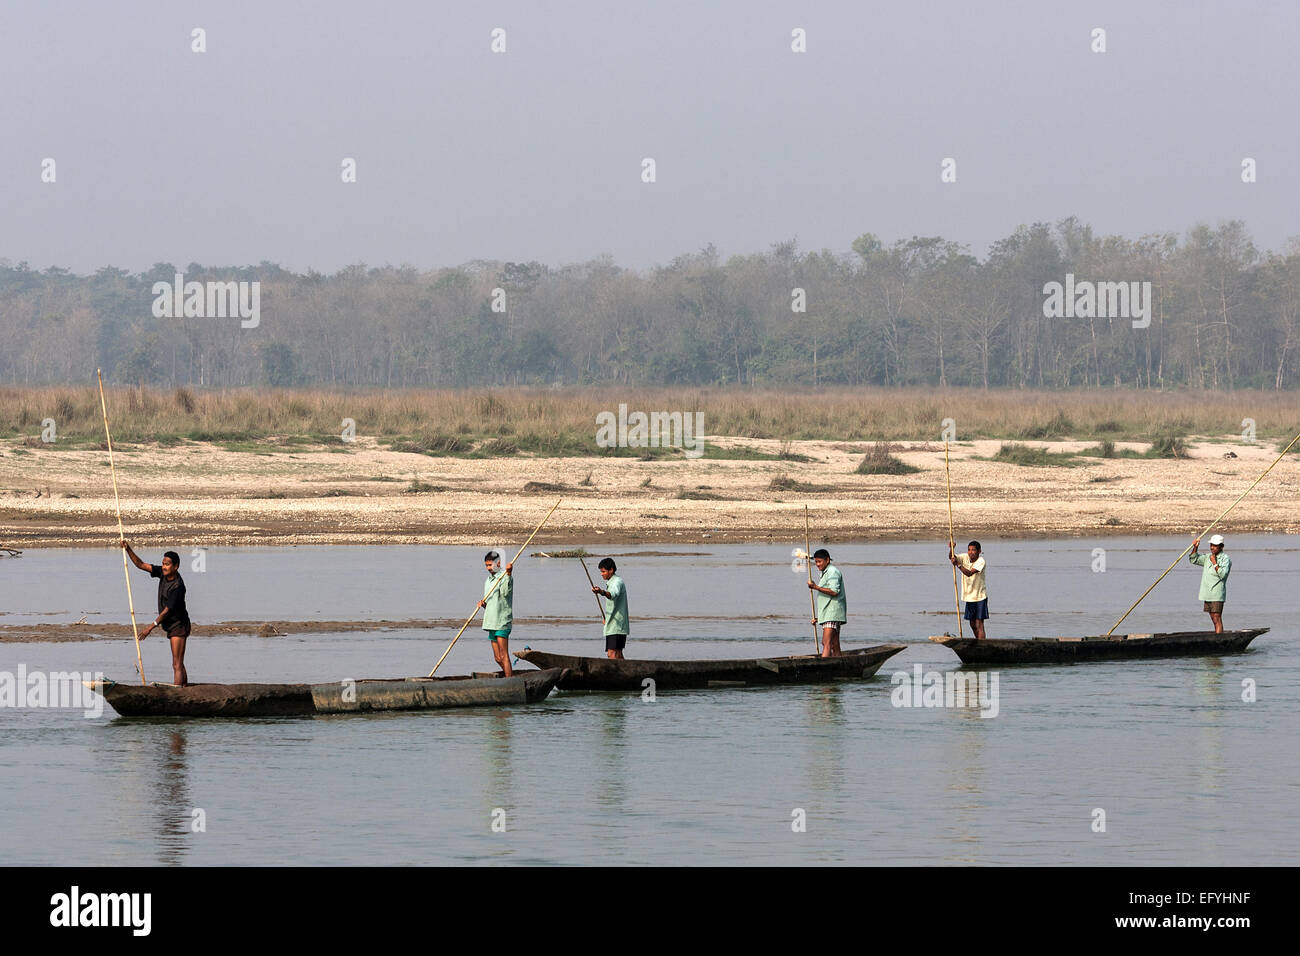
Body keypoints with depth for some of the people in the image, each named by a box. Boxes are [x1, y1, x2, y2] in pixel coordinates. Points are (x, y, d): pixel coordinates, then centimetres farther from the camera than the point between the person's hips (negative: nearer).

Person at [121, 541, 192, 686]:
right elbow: (141, 565, 4)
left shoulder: (178, 586, -24)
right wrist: (128, 550, -8)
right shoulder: (163, 573, 1)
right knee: (178, 664, 16)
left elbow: (167, 610, -21)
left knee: (177, 664, -13)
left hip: (179, 625, -9)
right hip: (171, 625, 9)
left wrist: (151, 627, -17)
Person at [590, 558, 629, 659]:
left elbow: (613, 594, -37)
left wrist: (602, 592, -57)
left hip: (616, 625, -10)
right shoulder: (610, 582, 17)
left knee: (612, 654, -17)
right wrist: (606, 616, 15)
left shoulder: (618, 582, -14)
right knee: (618, 655, 13)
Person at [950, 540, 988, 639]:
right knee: (972, 624, 14)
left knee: (979, 624, -11)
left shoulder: (980, 561, -16)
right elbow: (951, 557, -10)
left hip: (980, 597, -6)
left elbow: (969, 573, -29)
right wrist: (951, 549, -29)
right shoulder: (965, 557, 1)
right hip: (969, 596, 6)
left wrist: (958, 564, -38)